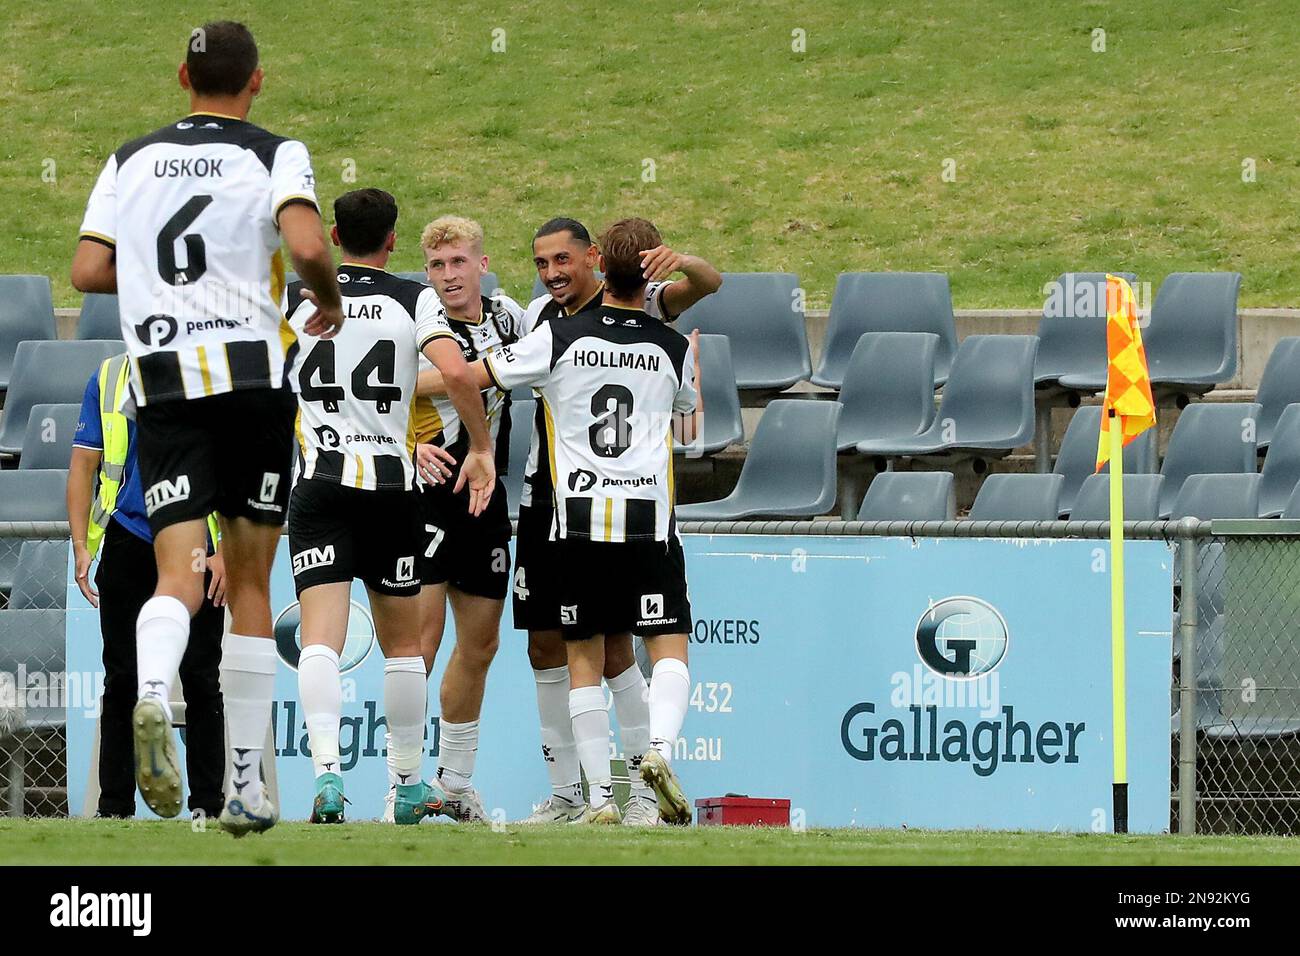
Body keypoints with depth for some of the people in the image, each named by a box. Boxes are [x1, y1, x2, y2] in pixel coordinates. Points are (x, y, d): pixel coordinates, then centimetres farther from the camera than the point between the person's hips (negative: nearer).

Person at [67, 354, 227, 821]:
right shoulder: (108, 379, 8)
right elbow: (83, 466, 8)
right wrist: (81, 547, -2)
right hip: (128, 546, 1)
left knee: (201, 680, -1)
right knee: (122, 681, 2)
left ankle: (206, 804, 5)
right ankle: (114, 808, 7)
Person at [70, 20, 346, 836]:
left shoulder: (131, 161, 12)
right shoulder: (276, 156, 1)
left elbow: (88, 271, 7)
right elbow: (308, 246, -17)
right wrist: (330, 303, 4)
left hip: (162, 385, 1)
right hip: (254, 374, -1)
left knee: (179, 574, -7)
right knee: (250, 584, 9)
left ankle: (151, 697, -40)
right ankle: (247, 784, 9)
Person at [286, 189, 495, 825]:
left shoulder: (294, 296, 6)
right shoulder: (415, 300, 2)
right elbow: (455, 373, -12)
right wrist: (481, 448, -1)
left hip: (320, 486, 0)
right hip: (392, 485, 0)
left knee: (320, 640, -11)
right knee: (403, 643, 16)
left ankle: (326, 773, -31)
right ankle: (409, 785, 24)